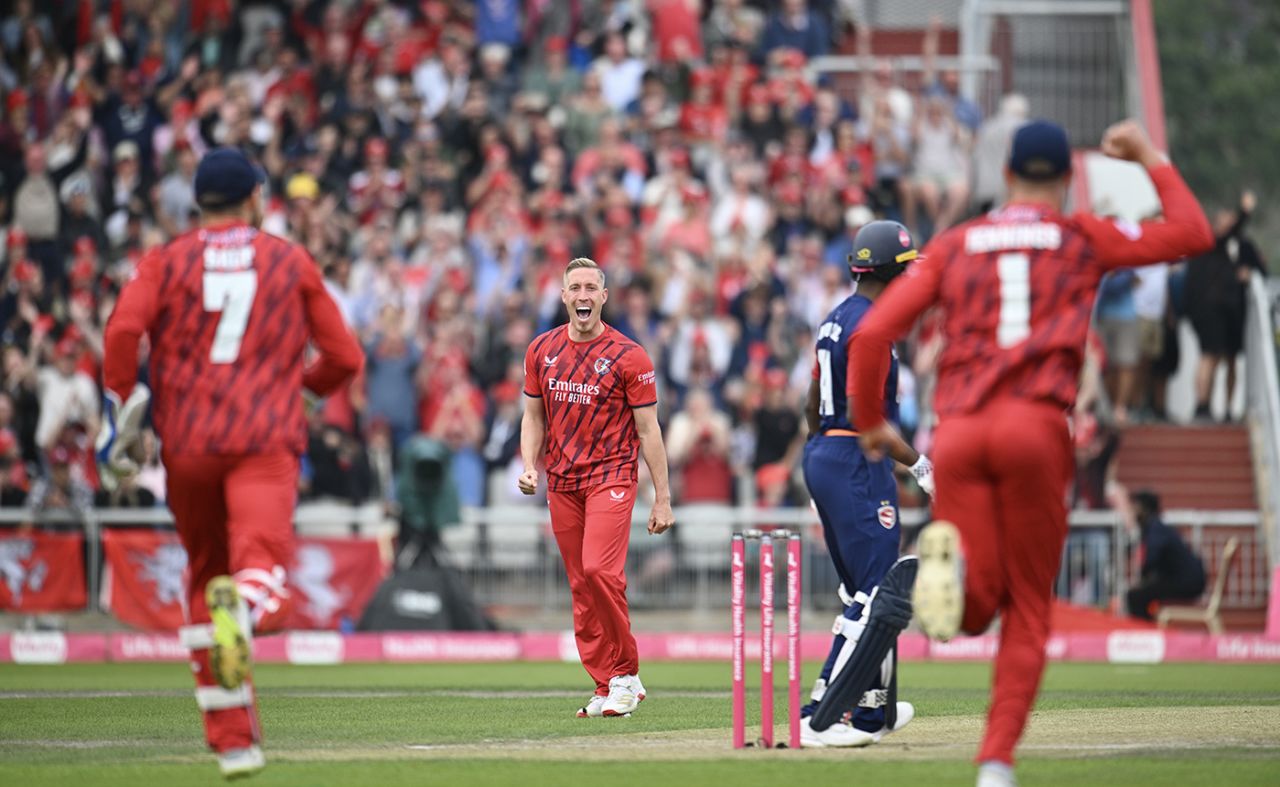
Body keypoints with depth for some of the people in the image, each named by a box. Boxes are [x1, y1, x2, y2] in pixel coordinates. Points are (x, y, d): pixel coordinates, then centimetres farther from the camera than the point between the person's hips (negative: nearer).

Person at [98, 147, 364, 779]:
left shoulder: (167, 261, 10)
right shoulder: (292, 262, 13)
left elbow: (124, 328, -9)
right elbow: (344, 358, 12)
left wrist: (118, 409, -2)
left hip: (186, 443, 2)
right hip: (265, 441, -2)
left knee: (205, 579, 18)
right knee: (263, 570, -19)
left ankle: (231, 741, 19)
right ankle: (243, 608, -58)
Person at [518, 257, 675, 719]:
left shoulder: (628, 356, -5)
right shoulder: (542, 351, 8)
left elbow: (647, 430, -3)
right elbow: (534, 417, 17)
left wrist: (663, 499, -5)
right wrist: (529, 468, -1)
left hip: (611, 476, -5)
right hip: (561, 484, 5)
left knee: (600, 569, -21)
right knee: (580, 586, 4)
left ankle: (626, 674, -6)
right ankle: (607, 688, 9)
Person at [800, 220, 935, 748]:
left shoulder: (836, 321, 15)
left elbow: (813, 407, 20)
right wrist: (920, 465, -19)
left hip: (821, 457, 11)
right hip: (858, 463, -11)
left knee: (862, 593, 16)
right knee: (873, 596, -10)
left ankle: (873, 711, 21)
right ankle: (819, 718, -16)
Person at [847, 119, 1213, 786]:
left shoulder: (954, 245, 16)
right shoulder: (1083, 239, 12)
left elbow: (871, 335, 9)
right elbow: (1192, 233, 20)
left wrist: (869, 423, 21)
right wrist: (1150, 158, 30)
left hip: (958, 432, 2)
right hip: (1035, 427, -2)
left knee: (977, 608, 5)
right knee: (1028, 609, 8)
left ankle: (953, 563, -32)